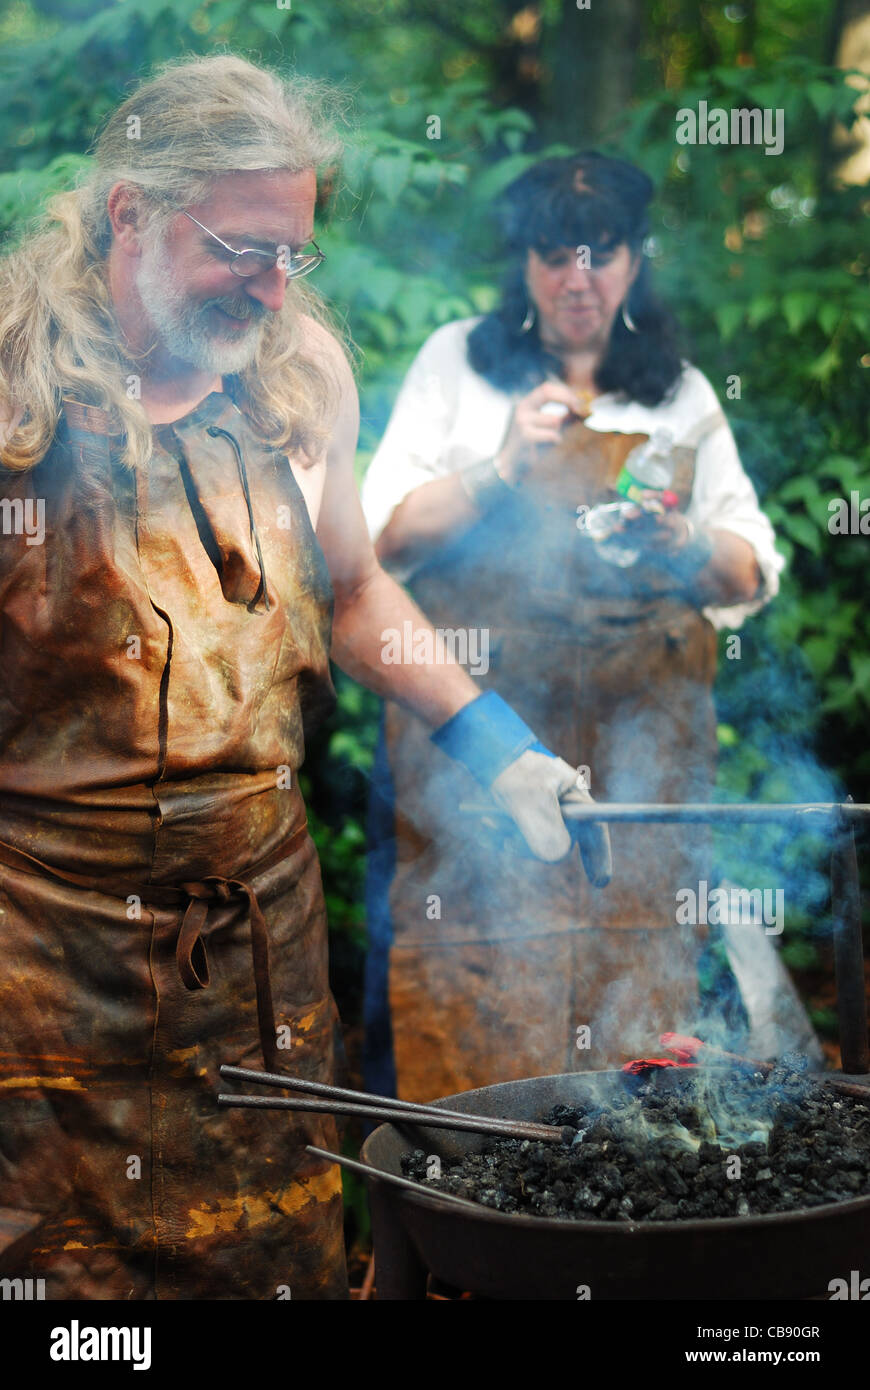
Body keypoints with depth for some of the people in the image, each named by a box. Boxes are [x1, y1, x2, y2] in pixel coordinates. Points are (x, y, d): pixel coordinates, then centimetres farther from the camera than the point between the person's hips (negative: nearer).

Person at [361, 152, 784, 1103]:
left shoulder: (683, 395, 15)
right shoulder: (455, 363, 10)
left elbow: (753, 571, 12)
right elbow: (384, 533, 2)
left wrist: (684, 542, -10)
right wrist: (500, 468, -13)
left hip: (638, 735, 2)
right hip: (472, 721, -2)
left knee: (635, 959, -1)